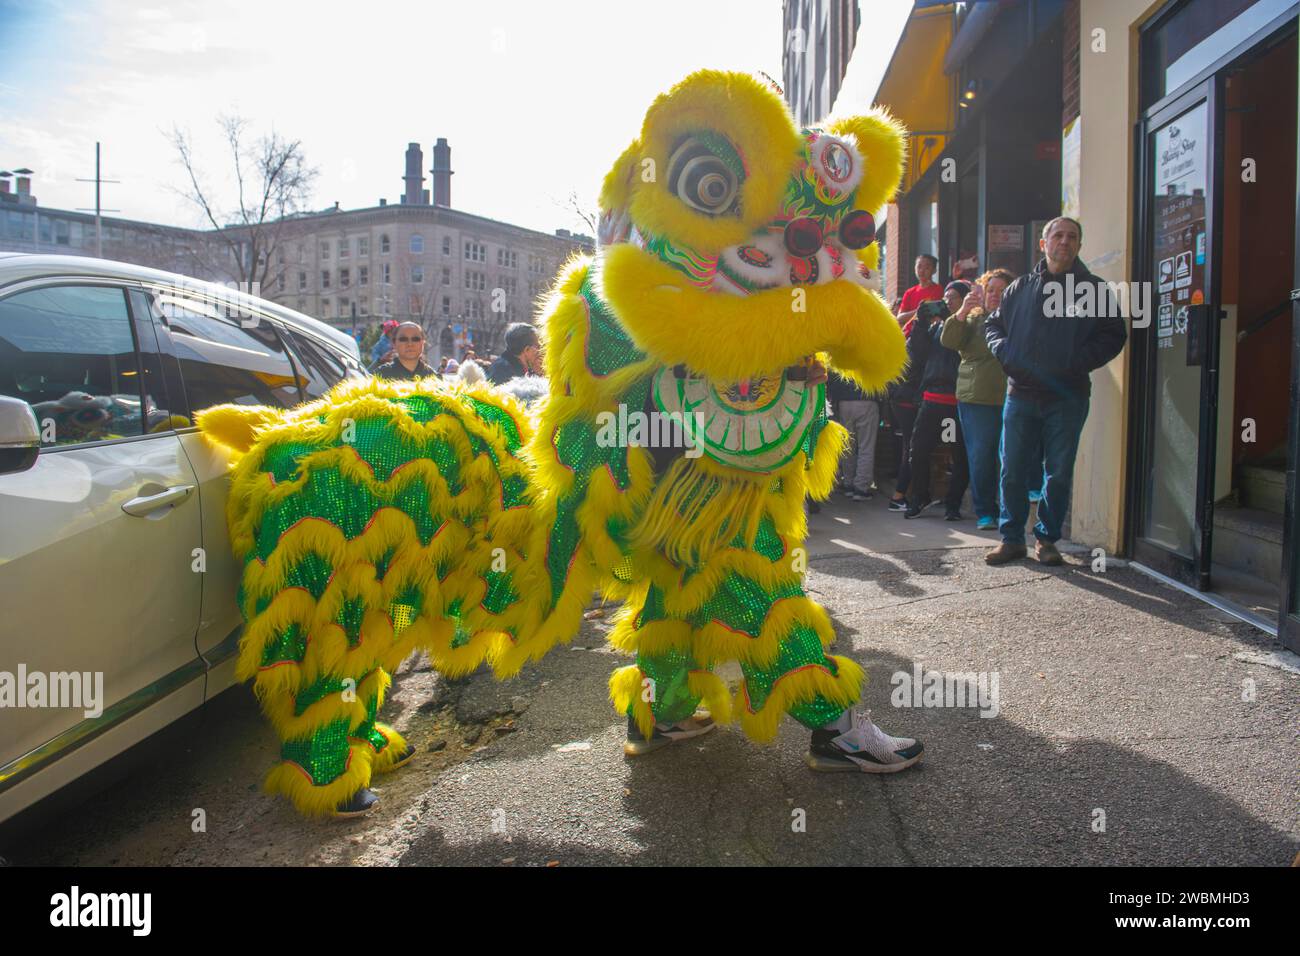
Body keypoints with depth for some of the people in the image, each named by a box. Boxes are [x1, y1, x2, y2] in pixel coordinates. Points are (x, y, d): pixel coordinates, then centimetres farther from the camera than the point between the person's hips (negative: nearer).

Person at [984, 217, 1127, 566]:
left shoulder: (1093, 289, 6)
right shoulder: (1021, 287, 11)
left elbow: (1114, 336, 4)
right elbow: (993, 324, 17)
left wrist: (1079, 362, -11)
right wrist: (1005, 353, -3)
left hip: (1068, 397, -1)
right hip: (1021, 393, 1)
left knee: (1059, 474, 5)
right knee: (1012, 471, 3)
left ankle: (1047, 538, 19)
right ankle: (1011, 538, 15)